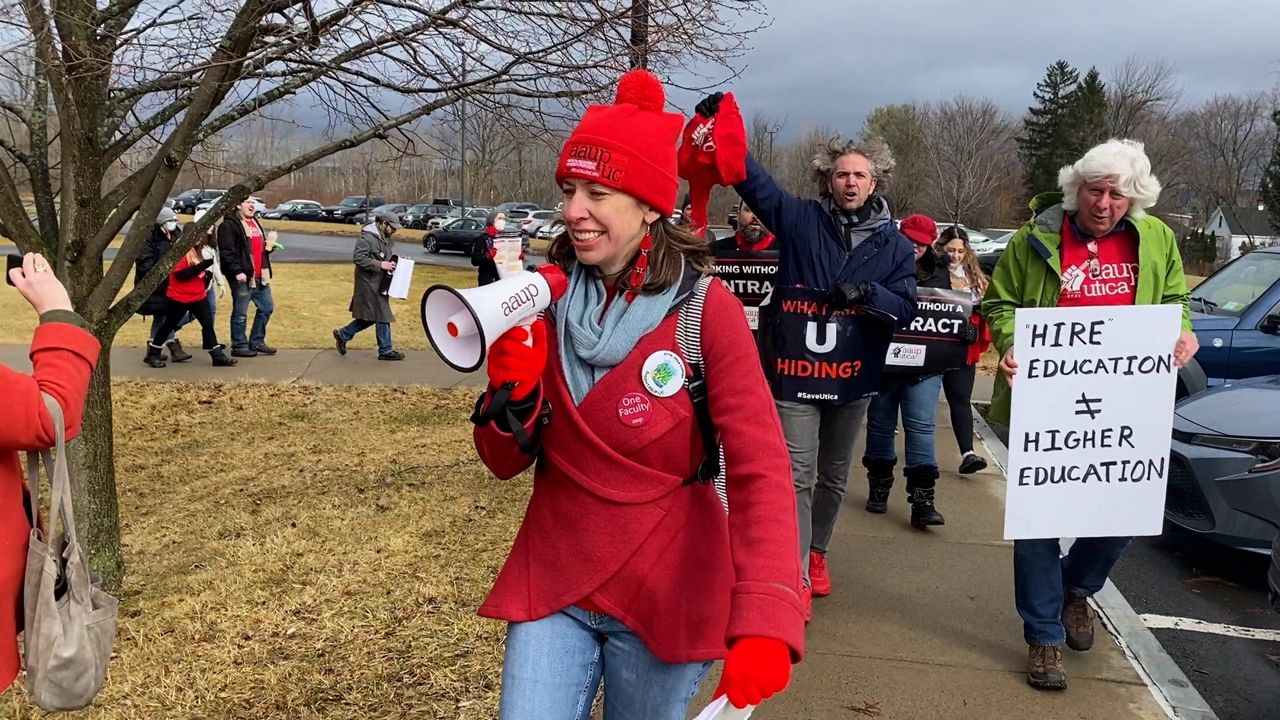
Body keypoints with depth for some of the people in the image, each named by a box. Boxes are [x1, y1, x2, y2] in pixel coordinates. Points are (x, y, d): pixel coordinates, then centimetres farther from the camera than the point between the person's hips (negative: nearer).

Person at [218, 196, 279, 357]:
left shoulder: (254, 223, 19)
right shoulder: (229, 225, -10)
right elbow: (227, 251, -17)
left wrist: (269, 246, 9)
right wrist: (237, 271, -24)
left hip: (260, 276, 9)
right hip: (242, 277, -9)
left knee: (267, 307, 13)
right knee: (240, 313, 0)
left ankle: (257, 342, 24)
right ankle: (239, 346, 10)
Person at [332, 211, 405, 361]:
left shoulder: (385, 238, 13)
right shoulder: (366, 237, -16)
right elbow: (358, 258, -21)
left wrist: (392, 262, 6)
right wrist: (380, 265, -23)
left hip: (380, 283, 10)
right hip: (369, 283, -10)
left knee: (369, 317, 14)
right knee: (382, 316, -4)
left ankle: (342, 335, 27)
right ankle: (386, 350, 6)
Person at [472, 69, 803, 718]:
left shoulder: (706, 309, -14)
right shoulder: (544, 298, -4)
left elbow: (759, 471, -19)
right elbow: (506, 463, 1)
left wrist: (763, 620, -32)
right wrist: (511, 390, -21)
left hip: (665, 596, -2)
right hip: (550, 586, 2)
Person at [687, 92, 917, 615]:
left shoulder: (892, 242, 5)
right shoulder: (800, 219, -1)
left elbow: (907, 307, 1)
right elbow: (749, 176, -8)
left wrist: (866, 293, -17)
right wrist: (723, 131, -21)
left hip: (853, 376, 3)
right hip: (795, 371, -3)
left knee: (834, 477, 18)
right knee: (797, 478, -5)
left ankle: (815, 552, 39)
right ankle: (796, 578, 1)